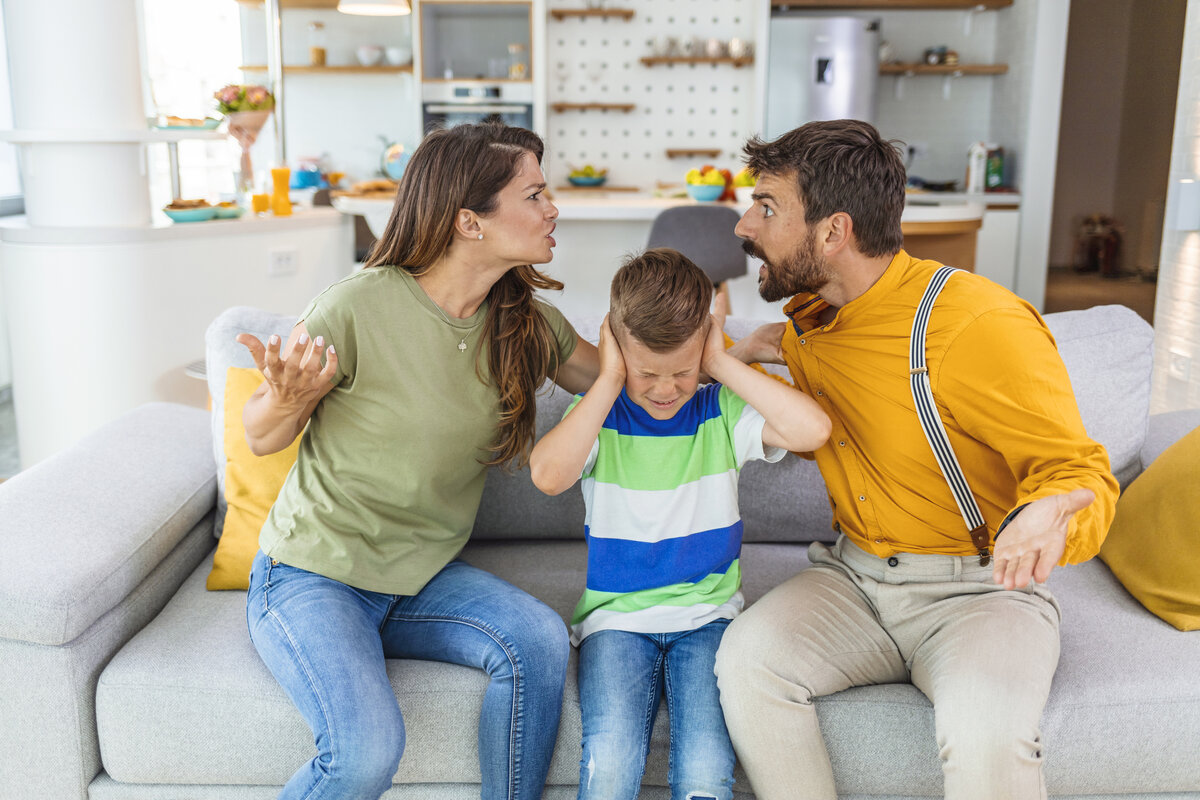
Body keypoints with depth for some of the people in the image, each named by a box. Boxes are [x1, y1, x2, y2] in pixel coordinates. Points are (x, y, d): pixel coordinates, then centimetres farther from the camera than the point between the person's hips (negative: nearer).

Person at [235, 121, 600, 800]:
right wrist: (287, 401, -29)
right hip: (313, 575, -4)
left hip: (425, 577, 5)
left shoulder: (529, 323, -3)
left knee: (540, 640, -22)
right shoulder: (359, 308, -20)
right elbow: (262, 439, -7)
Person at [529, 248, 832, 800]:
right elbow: (548, 475, -20)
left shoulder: (721, 411, 2)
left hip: (707, 615, 1)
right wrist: (610, 381, -14)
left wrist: (723, 364, -10)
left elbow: (813, 429, -16)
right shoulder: (598, 414, 1)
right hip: (616, 618, 0)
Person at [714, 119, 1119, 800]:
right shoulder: (812, 317, 5)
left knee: (986, 739, -33)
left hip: (979, 586, -5)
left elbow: (1084, 474, -13)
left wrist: (1050, 514, -38)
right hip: (852, 575, 5)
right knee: (747, 656, -23)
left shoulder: (983, 326, -18)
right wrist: (770, 355, 2)